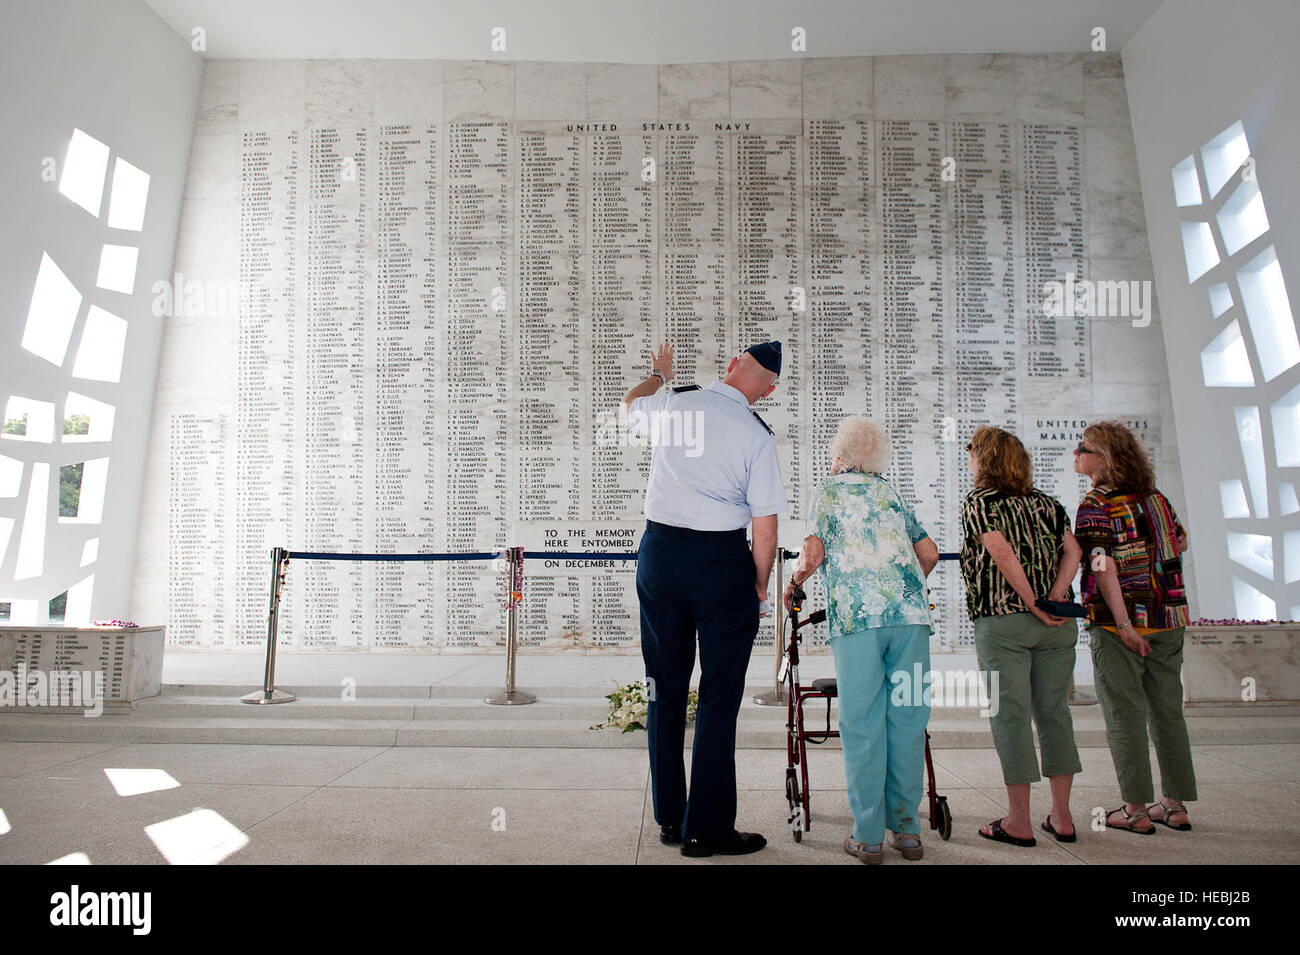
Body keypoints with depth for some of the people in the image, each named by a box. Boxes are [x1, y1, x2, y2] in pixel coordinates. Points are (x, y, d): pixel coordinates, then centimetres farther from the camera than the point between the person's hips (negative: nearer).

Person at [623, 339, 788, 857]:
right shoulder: (756, 434, -6)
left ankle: (669, 819, 24)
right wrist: (760, 585, 7)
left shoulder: (670, 404, 4)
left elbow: (631, 404, 30)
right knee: (719, 696, 4)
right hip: (722, 561, -4)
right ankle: (707, 829, 9)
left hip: (659, 551, 4)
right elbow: (765, 532, -8)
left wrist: (658, 374, 50)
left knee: (665, 687, 13)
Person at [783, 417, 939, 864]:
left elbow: (813, 553, -1)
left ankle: (869, 837, 4)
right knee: (907, 719, 9)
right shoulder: (891, 493, 24)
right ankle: (907, 830, 16)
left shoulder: (826, 491, 13)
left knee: (862, 723, 1)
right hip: (910, 611, 4)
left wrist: (793, 583, 17)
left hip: (856, 613, -3)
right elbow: (929, 552, 21)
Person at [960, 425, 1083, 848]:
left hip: (1001, 622, -5)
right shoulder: (1045, 502, 15)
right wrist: (1053, 598, -8)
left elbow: (1002, 553, -16)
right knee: (1053, 711, 11)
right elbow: (1072, 550, 1)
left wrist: (1033, 604, -13)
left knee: (1010, 715, 0)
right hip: (1057, 625, 5)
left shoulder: (978, 501, -2)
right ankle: (1062, 817, 16)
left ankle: (1019, 821, 5)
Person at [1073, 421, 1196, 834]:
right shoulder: (1155, 497, 8)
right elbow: (1181, 543, 22)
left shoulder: (1095, 506, -13)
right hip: (1169, 618, 7)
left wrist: (1124, 624, -20)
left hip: (1123, 620, -7)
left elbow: (1104, 568, -21)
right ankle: (1175, 804, 21)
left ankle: (1136, 809, 8)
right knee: (1168, 710, 13)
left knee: (1124, 715, 2)